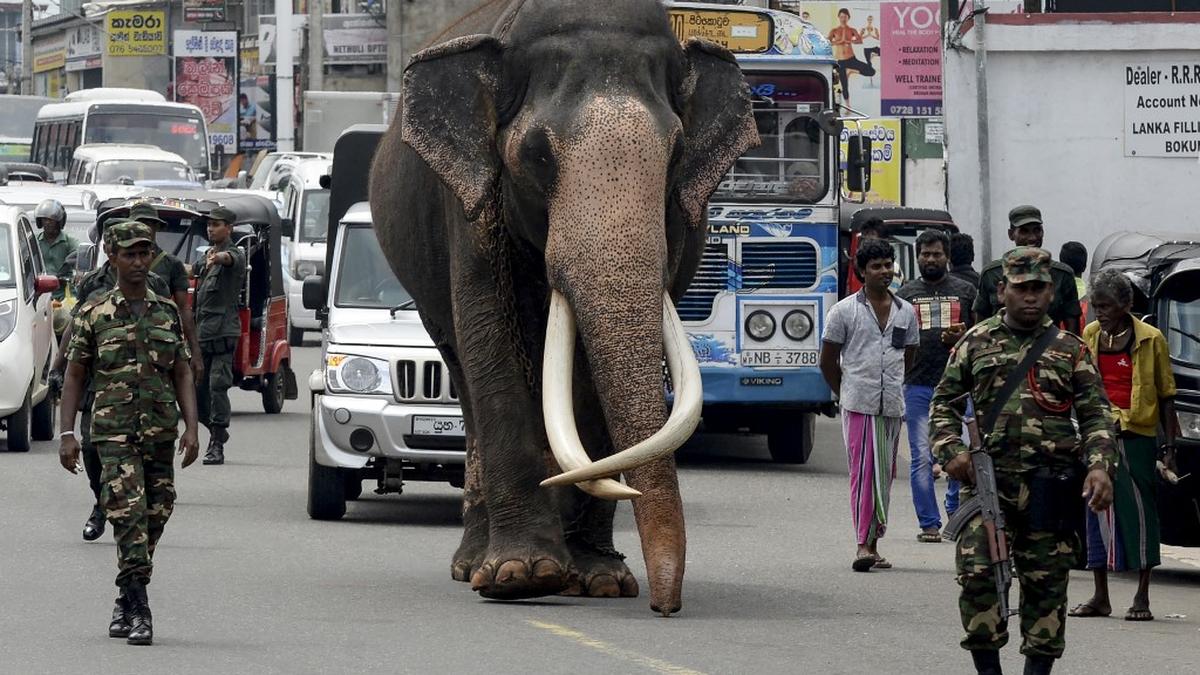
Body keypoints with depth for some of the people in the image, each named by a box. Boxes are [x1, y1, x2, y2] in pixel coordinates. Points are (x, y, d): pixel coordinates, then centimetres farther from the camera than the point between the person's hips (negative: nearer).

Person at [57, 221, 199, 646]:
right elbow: (74, 376, 5)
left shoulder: (168, 313, 10)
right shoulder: (94, 315, 3)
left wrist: (191, 428, 0)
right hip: (114, 431, -3)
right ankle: (138, 611, -19)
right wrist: (67, 435, -2)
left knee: (154, 518, 6)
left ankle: (125, 604, 20)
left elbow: (182, 375, 11)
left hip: (160, 431, 4)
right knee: (129, 514, -16)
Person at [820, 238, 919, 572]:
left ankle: (873, 543, 15)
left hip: (892, 406, 4)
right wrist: (846, 394, 6)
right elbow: (828, 360, 6)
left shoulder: (906, 312, 12)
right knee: (863, 473, -11)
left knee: (885, 476, 7)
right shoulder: (845, 311, 1)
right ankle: (863, 544, -15)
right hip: (859, 405, -4)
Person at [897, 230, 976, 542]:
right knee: (922, 458, -3)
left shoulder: (965, 291, 12)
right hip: (918, 385, 0)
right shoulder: (906, 294, 13)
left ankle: (956, 513, 17)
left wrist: (962, 338, -8)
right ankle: (929, 524, 1)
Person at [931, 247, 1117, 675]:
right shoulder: (977, 342, 11)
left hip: (1050, 484, 0)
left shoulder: (1070, 350, 10)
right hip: (987, 479, 0)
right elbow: (944, 402, 15)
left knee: (1045, 583, 3)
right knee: (977, 573, -11)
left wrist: (1100, 466, -9)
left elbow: (1096, 415, 8)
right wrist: (951, 450, -2)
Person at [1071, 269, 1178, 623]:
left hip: (1137, 435, -5)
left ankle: (1142, 597, 1)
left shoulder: (1150, 339, -3)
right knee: (1099, 511, 7)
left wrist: (1170, 448, -4)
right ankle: (1100, 597, 14)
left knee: (1138, 510, -4)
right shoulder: (1090, 335, 10)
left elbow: (1166, 396, 0)